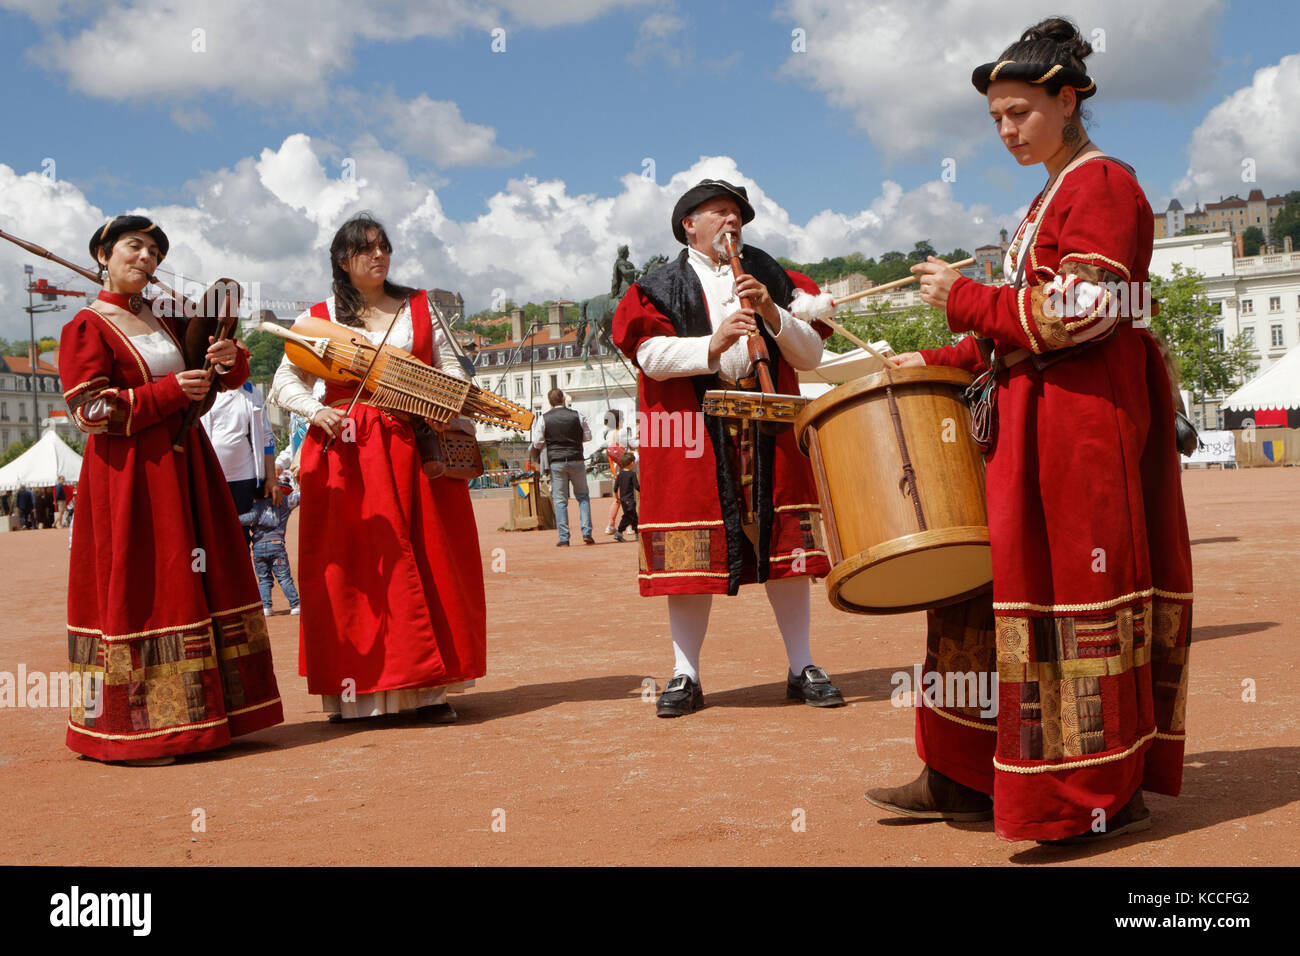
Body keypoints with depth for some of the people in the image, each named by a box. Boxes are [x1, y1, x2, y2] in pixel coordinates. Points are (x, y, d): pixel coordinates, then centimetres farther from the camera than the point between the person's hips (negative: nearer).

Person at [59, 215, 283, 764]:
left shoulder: (163, 323, 17)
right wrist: (168, 393, -17)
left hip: (184, 467, 7)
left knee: (196, 586, 7)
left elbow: (226, 380, 19)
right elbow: (90, 411, -12)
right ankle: (135, 731, 1)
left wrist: (230, 362, -5)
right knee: (136, 591, -6)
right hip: (130, 476, -7)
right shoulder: (86, 327, -3)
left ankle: (196, 718, 15)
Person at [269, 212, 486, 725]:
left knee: (425, 563, -2)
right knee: (351, 566, -3)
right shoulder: (319, 317, 9)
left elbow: (450, 371, 12)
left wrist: (460, 423, -6)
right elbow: (284, 381, 6)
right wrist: (315, 411, -14)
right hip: (346, 452, -1)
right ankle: (355, 691, 3)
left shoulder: (419, 307, 14)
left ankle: (427, 688, 4)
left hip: (417, 448, 1)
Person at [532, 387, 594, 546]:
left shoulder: (544, 419, -2)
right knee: (583, 496, 13)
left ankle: (563, 538, -1)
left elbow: (537, 444, 0)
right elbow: (588, 436, 9)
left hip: (556, 462, -1)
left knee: (560, 500, 3)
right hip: (576, 460, 1)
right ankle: (587, 532, 4)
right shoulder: (577, 415, 1)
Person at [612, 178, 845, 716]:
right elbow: (650, 355, -7)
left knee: (784, 547, 0)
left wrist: (771, 312, -8)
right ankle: (685, 676, 5)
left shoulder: (770, 277, 17)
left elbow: (811, 355, 9)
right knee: (691, 552, -4)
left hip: (769, 430, 2)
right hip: (692, 434, -2)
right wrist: (712, 346, -21)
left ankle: (802, 669, 10)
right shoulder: (662, 286, 10)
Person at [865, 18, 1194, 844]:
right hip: (1035, 424, 10)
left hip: (1082, 421, -10)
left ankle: (1110, 796, 7)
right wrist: (942, 362, 11)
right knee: (998, 579, 9)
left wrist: (965, 299, -13)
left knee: (1077, 590, -5)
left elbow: (1078, 312, -20)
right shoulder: (1052, 198, 21)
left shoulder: (1103, 186, -8)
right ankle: (968, 775, 17)